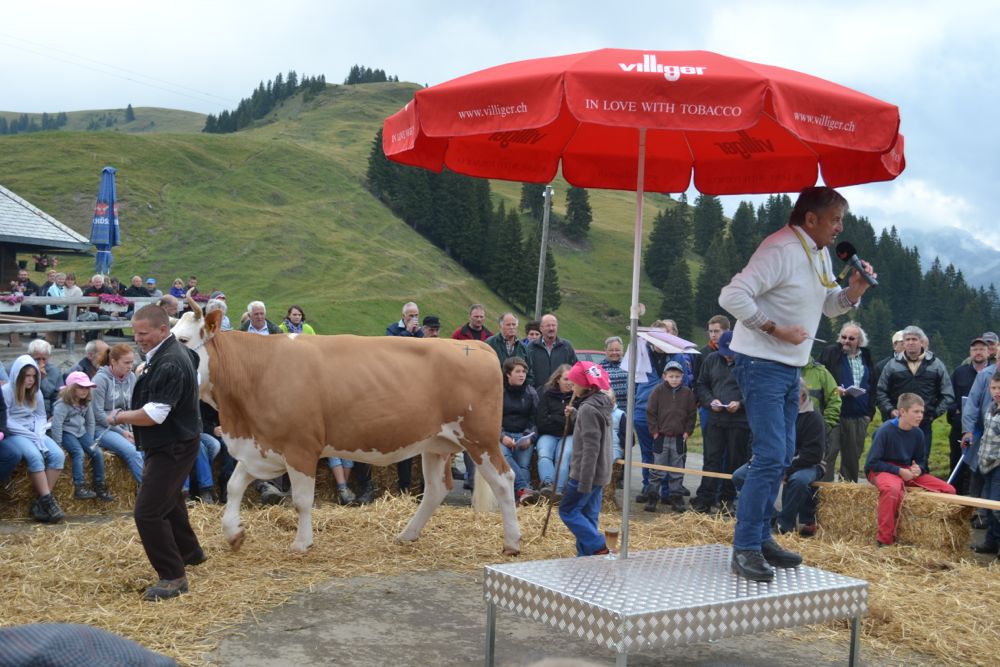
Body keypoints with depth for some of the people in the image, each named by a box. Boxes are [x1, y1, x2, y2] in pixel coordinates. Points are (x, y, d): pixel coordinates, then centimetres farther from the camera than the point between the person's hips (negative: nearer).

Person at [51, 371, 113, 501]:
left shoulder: (86, 403, 7)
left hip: (81, 432, 6)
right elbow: (56, 425, -17)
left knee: (97, 452, -11)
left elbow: (90, 422, 14)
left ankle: (99, 487, 0)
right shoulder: (63, 404, -14)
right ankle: (79, 488, -29)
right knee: (79, 453, -29)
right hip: (67, 433, -6)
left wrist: (90, 443, 10)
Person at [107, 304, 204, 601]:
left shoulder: (169, 365, -26)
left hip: (173, 448, -11)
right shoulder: (175, 352, 5)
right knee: (168, 499, 27)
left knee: (148, 512, -12)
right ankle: (189, 552, 46)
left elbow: (154, 415, -29)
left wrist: (119, 416, -13)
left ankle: (173, 577, -5)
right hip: (173, 444, 11)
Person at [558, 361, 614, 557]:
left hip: (587, 473, -9)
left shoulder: (588, 408, -18)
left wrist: (584, 482, -22)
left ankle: (599, 547, -7)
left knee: (568, 511, -1)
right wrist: (575, 412, 25)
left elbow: (591, 448, -22)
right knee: (588, 515, 12)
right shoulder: (601, 405, 10)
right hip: (599, 473, 9)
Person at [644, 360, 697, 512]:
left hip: (679, 437, 2)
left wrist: (687, 432, 0)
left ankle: (676, 498, 15)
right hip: (661, 437, -1)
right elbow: (650, 412, 0)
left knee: (677, 471, 8)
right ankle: (652, 497, 9)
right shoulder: (658, 391, -2)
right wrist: (654, 431, -5)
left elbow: (692, 414, 7)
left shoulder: (687, 393, 2)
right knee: (657, 470, 2)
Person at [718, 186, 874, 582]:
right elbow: (733, 296, -26)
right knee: (770, 457, -14)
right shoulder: (781, 250, -18)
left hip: (790, 368, 10)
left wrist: (854, 291, 2)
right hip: (762, 365, -10)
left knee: (781, 457, 14)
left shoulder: (820, 254, 12)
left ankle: (760, 538, 24)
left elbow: (829, 306, 21)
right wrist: (775, 329, -24)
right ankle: (745, 549, -7)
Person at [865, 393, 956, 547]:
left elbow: (922, 460, 14)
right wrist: (899, 471, -21)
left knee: (949, 490, -7)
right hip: (882, 471, -6)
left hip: (907, 472, 7)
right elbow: (872, 462, -16)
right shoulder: (885, 430, -17)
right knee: (892, 489, -42)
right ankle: (885, 541, -31)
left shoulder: (917, 433, 1)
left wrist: (918, 469, -10)